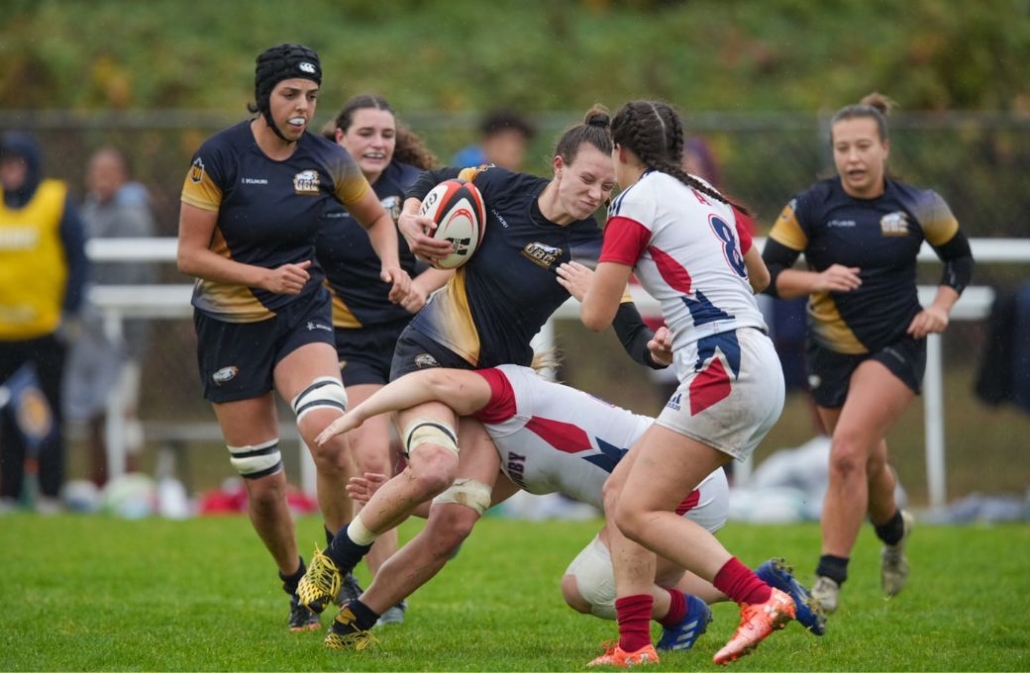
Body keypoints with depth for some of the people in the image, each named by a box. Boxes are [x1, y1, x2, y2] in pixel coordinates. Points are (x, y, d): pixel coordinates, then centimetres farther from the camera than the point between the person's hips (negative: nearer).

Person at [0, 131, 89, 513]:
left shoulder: (57, 202, -2)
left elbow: (78, 259, -1)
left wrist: (70, 312, -8)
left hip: (47, 327, -3)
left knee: (49, 410, 2)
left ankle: (50, 494, 7)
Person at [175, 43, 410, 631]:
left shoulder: (327, 161, -3)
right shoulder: (219, 157, -12)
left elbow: (376, 216, 15)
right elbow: (190, 255, -10)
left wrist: (391, 262, -5)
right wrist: (264, 276, -22)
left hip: (302, 316, 1)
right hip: (230, 327, -1)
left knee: (329, 439, -28)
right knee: (264, 484, 1)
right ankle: (296, 584, 29)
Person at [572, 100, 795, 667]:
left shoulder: (637, 200, -4)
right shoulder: (707, 196, 20)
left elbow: (596, 316, -5)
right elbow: (760, 276, 38)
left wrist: (582, 283, 18)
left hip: (724, 370, -9)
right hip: (759, 371, 9)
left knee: (637, 511, -11)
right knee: (620, 492, 12)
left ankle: (761, 599, -20)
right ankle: (634, 645, 6)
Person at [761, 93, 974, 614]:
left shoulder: (918, 207, -6)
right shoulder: (810, 207, -8)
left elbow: (960, 259, 10)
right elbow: (768, 274, -10)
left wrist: (941, 305, -6)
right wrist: (817, 279, -27)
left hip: (896, 347, -3)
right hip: (833, 351, 3)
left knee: (846, 453, -21)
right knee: (868, 462, 16)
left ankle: (830, 579, -14)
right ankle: (894, 530, 50)